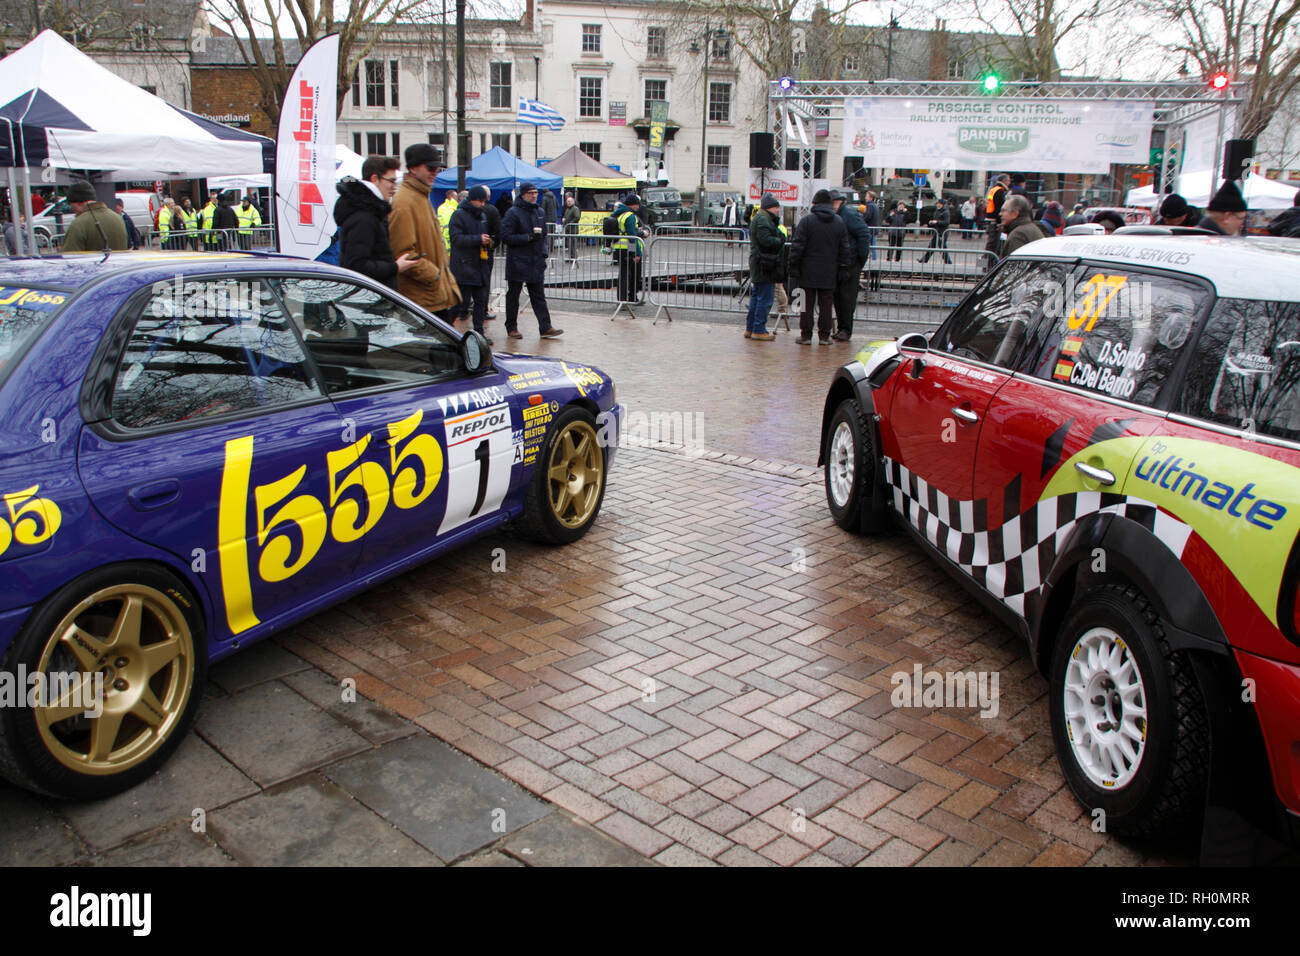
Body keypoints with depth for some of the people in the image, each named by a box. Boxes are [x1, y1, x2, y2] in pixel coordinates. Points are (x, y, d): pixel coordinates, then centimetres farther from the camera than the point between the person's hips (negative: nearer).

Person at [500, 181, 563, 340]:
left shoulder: (540, 212, 12)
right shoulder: (513, 213, -8)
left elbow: (545, 234, 22)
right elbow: (505, 237, -13)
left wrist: (544, 252, 6)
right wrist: (528, 237, -19)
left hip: (536, 262, 5)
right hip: (517, 262, -5)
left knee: (539, 296, 4)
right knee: (513, 295, 5)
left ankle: (545, 328, 2)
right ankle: (511, 327, 15)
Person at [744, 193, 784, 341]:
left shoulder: (758, 218, 19)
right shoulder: (762, 220, -14)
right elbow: (766, 240, -24)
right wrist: (780, 240, -10)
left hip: (759, 266, 11)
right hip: (766, 267, -11)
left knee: (756, 296, 15)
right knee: (765, 298, -6)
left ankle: (750, 328, 21)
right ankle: (758, 330, -3)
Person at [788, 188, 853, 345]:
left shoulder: (806, 221, -7)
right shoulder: (839, 222, 5)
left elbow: (797, 247, -9)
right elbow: (845, 249, 7)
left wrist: (793, 268, -4)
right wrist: (844, 267, 14)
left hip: (808, 273, -3)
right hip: (829, 274, 3)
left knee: (807, 304, 3)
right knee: (826, 305, 8)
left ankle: (806, 335, 5)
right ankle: (824, 336, 10)